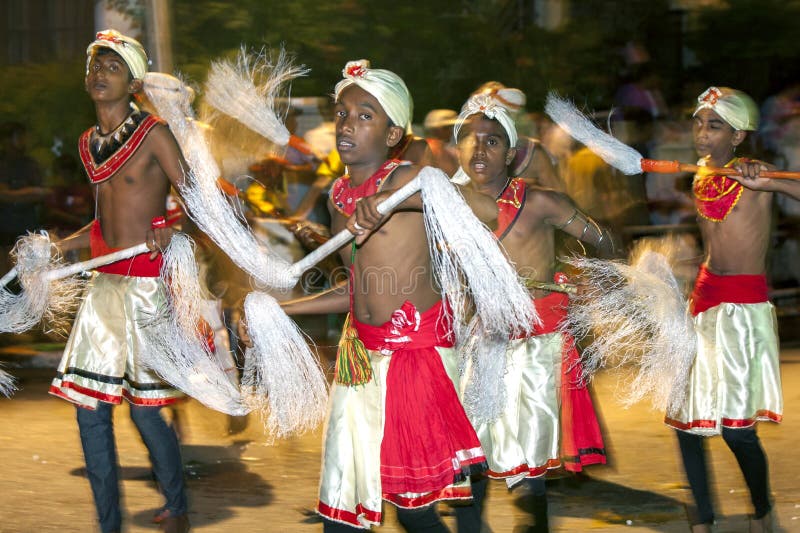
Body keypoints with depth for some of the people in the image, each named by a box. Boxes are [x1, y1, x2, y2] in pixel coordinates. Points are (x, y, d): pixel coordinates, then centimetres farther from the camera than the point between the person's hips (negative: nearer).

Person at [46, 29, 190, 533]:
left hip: (145, 283, -7)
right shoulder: (89, 142, 13)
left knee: (145, 408, -4)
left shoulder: (154, 133, -7)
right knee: (90, 408, 2)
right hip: (105, 283, 7)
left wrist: (171, 227, -29)